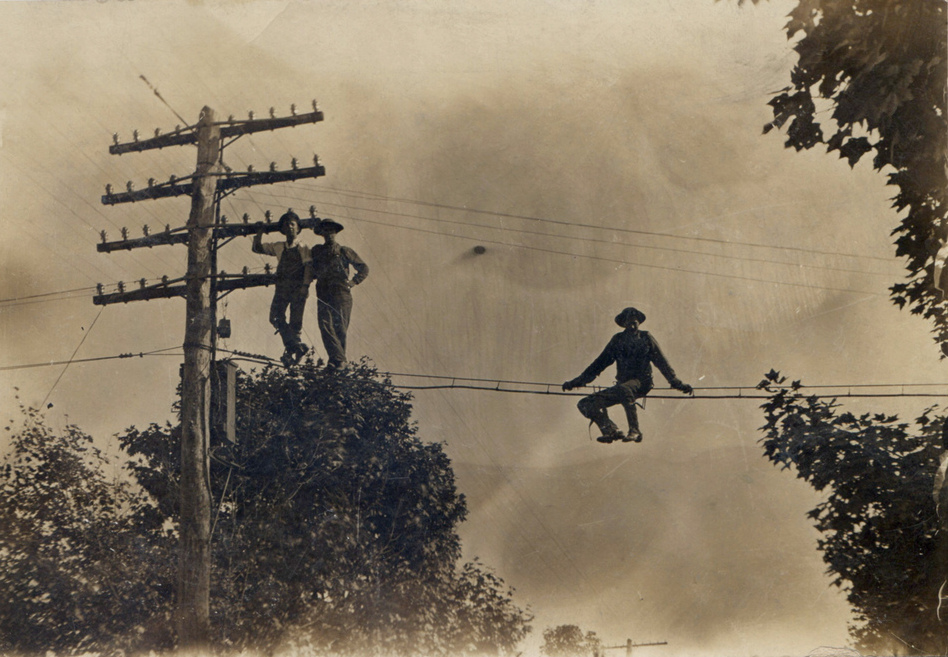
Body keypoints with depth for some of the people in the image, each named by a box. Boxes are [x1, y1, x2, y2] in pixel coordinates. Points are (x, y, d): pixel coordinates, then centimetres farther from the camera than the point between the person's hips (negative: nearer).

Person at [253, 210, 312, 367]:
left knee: (295, 321, -8)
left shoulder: (304, 248, 9)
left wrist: (305, 285, -16)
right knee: (276, 316, -17)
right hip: (282, 286, 3)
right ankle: (297, 345, -22)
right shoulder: (278, 247, 22)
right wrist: (260, 231, 19)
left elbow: (308, 266, -3)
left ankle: (290, 351, -4)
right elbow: (257, 248, 27)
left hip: (298, 287, -3)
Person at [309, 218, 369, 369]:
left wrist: (353, 282, 4)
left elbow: (363, 268, 15)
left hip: (341, 293, -2)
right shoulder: (317, 251, 19)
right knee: (325, 326, -14)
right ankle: (338, 358, -20)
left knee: (339, 328, -7)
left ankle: (338, 360, 1)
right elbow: (311, 271, 29)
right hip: (323, 295, 2)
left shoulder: (344, 251, 12)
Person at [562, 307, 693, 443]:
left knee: (623, 389, -41)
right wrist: (578, 381, 15)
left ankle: (634, 431, -35)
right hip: (622, 384, 4)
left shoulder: (646, 339, 7)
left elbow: (661, 363, 5)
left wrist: (676, 382, -7)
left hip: (641, 383, -4)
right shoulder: (618, 340, 15)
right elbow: (600, 363, 18)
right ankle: (611, 430, -30)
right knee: (586, 404, -15)